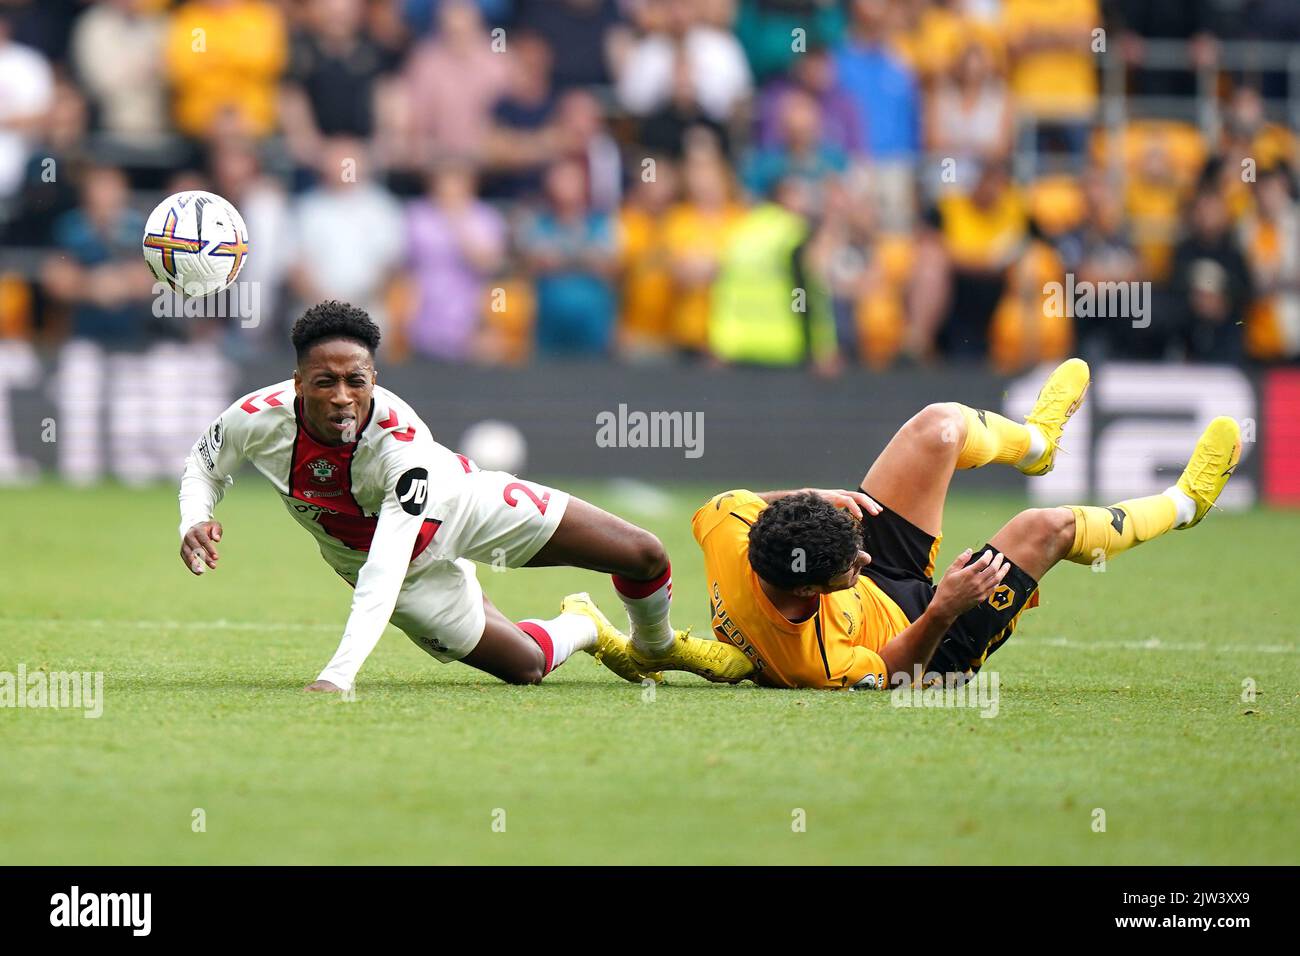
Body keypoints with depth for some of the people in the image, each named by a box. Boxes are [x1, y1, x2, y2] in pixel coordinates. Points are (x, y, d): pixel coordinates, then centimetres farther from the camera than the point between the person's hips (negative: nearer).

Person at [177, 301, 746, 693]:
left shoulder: (403, 442, -41)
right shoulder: (259, 419, -31)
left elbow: (385, 569, -49)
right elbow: (203, 467, -5)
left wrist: (339, 675, -58)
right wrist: (194, 522, -28)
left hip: (460, 505, -2)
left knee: (644, 556, -7)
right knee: (526, 666, 2)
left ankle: (655, 647, 31)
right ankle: (583, 630, 41)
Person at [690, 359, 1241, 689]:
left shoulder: (727, 543, -35)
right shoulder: (821, 663, -47)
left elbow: (717, 505, -9)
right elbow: (893, 673, -25)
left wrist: (809, 499, -21)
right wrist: (942, 612, -41)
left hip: (878, 589, 6)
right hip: (926, 643, -6)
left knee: (942, 425, 1)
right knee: (1047, 528, -2)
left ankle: (1035, 441, 41)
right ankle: (1182, 503, 33)